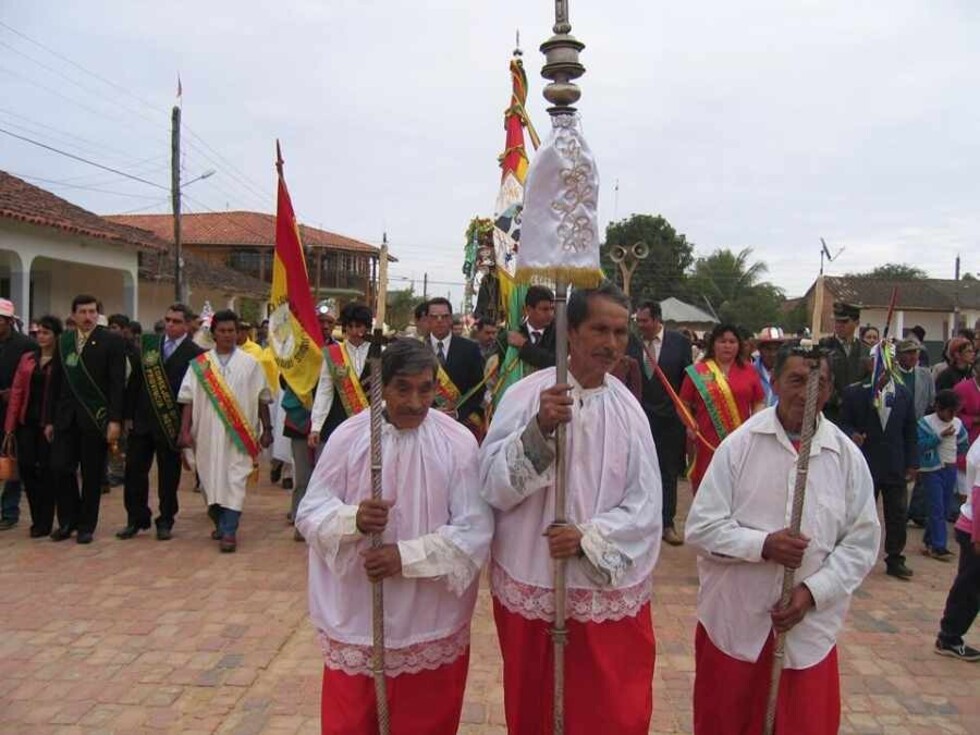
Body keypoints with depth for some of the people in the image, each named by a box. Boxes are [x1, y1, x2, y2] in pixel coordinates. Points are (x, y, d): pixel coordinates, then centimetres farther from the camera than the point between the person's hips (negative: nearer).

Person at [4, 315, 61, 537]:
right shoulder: (27, 358, 9)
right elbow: (16, 391, 7)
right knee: (25, 467, 1)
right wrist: (10, 425, 1)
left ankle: (44, 522, 15)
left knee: (46, 469, 2)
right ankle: (38, 517, 20)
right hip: (27, 421, 5)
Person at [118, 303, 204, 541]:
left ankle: (165, 522, 20)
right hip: (141, 420, 4)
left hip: (171, 423, -4)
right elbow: (135, 380, 8)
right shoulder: (147, 344, 6)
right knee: (134, 470, 8)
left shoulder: (195, 354, -7)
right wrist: (129, 414, 4)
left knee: (168, 475, 6)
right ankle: (135, 519, 21)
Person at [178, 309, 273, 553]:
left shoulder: (250, 364, 2)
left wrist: (267, 429, 2)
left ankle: (229, 531, -2)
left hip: (239, 435, -2)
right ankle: (220, 523, 32)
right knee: (211, 481, 12)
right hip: (208, 434, 2)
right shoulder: (199, 364, 5)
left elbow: (262, 399, 3)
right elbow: (188, 400, 3)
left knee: (234, 482, -6)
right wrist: (185, 431, -4)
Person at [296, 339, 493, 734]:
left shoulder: (459, 442, -11)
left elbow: (474, 532, -13)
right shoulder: (348, 435, -7)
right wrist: (353, 519, -25)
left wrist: (406, 556, -22)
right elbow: (309, 513, -4)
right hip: (355, 615, 1)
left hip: (431, 621, -1)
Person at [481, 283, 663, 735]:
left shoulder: (628, 409, -1)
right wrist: (539, 429, -28)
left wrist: (589, 538, -19)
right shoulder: (526, 395, -9)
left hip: (608, 591, 2)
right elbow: (492, 486, -15)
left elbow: (645, 505, -4)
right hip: (531, 585, -1)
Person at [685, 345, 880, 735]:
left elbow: (862, 542, 0)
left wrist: (813, 591, -12)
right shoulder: (739, 445, -8)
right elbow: (701, 527, -8)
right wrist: (762, 545, -22)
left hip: (810, 629, 1)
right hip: (733, 622, -1)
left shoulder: (848, 456, -2)